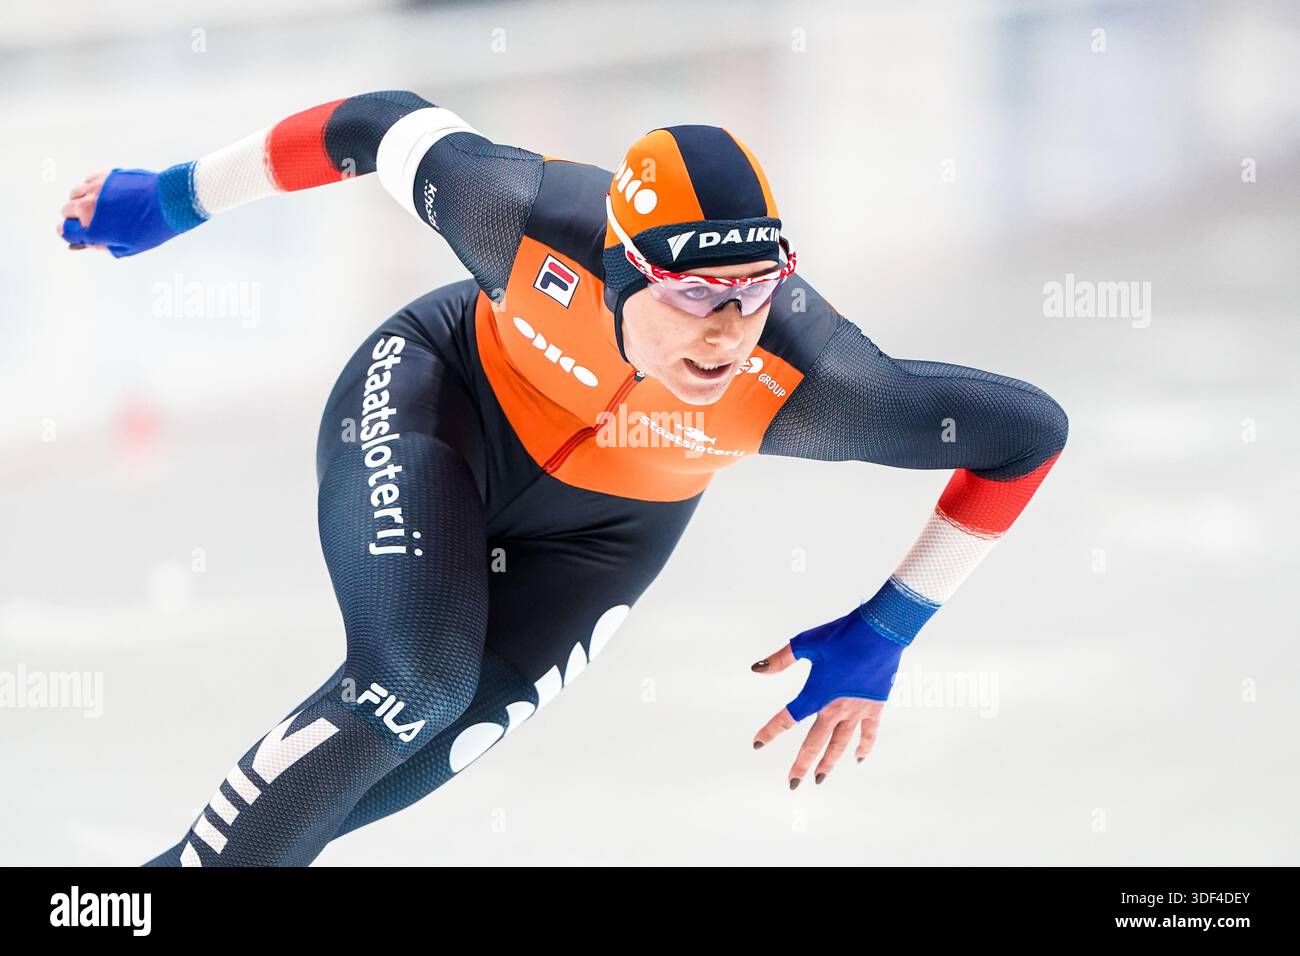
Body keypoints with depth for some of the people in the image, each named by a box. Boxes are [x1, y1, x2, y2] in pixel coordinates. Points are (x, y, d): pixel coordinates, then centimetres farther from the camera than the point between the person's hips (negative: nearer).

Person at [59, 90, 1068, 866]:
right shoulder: (532, 212, -37)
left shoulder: (807, 383, -37)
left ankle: (234, 839, 16)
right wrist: (174, 198, -5)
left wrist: (880, 638, -21)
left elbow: (1028, 428, -25)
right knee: (409, 679, -24)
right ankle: (206, 854, -5)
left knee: (441, 736, -10)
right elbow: (385, 126, -18)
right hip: (441, 398, -2)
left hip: (603, 523, 2)